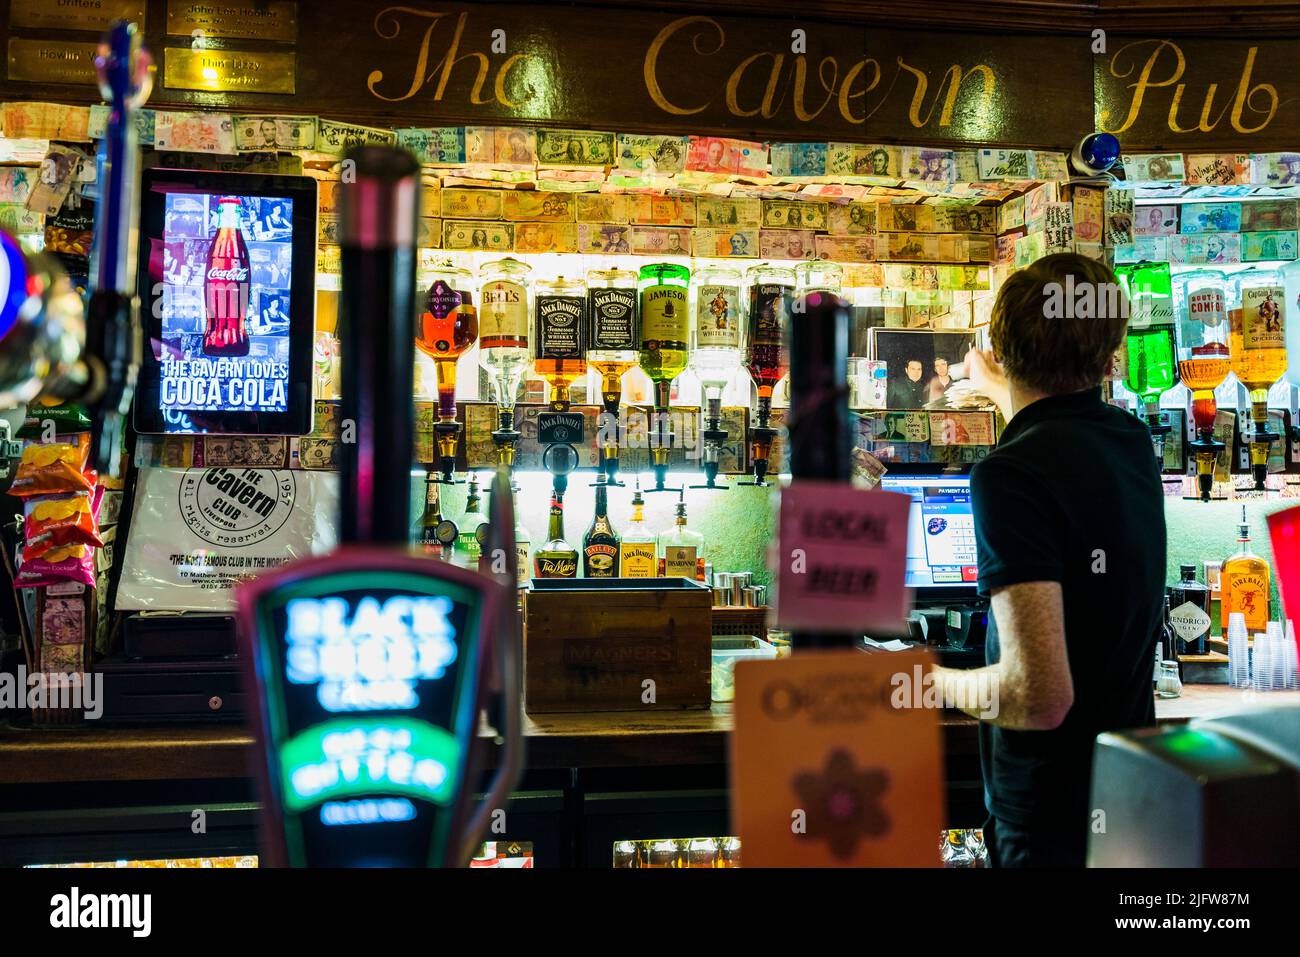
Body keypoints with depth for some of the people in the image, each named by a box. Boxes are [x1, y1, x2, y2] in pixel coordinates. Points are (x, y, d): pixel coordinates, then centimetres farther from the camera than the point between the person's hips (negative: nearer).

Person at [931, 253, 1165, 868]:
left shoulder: (1011, 475, -25)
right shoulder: (1133, 441, 0)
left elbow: (1040, 696, -29)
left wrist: (928, 681, -12)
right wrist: (995, 388, 43)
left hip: (1051, 818, -7)